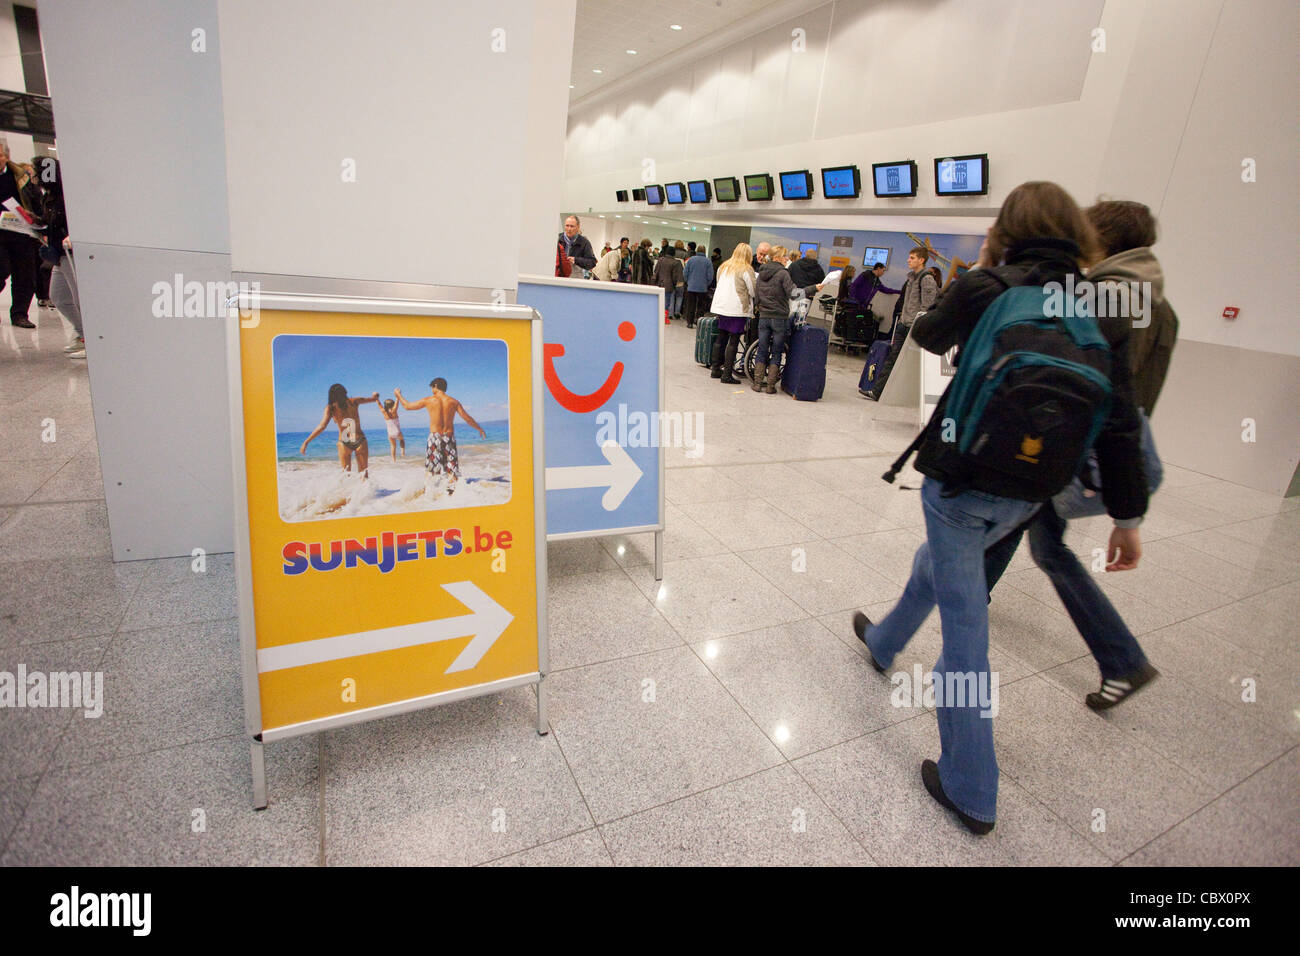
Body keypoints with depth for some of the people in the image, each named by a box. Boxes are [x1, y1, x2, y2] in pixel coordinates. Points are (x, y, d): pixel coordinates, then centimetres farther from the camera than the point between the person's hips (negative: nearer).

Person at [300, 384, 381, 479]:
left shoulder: (331, 408, -4)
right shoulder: (353, 402, 2)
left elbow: (322, 426, -14)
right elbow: (374, 398, 17)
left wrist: (306, 442, -11)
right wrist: (374, 395, 41)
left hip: (344, 443, -1)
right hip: (360, 441, 1)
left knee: (346, 474, 13)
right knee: (364, 473, 9)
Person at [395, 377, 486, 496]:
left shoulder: (429, 400, -3)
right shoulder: (453, 402, 2)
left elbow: (407, 406, 9)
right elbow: (468, 419, 1)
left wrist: (398, 395, 27)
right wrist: (480, 429, 14)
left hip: (434, 438, -1)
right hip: (449, 438, 1)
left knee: (430, 470, 10)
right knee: (451, 470, 6)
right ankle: (452, 492, 1)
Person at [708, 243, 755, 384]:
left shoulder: (723, 267, 10)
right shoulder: (746, 270, -9)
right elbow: (753, 292, -7)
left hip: (720, 307, 7)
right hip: (738, 309, -6)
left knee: (720, 338, 14)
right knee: (733, 341, -3)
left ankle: (716, 369, 20)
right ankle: (727, 374, -3)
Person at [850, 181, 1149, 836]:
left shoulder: (986, 288, -10)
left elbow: (928, 334, 9)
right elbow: (1119, 423, -1)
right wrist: (1127, 516, 4)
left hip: (961, 479, -6)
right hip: (1029, 491, 6)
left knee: (963, 622, 2)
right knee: (935, 560, 30)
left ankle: (970, 792, 15)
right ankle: (883, 643, 57)